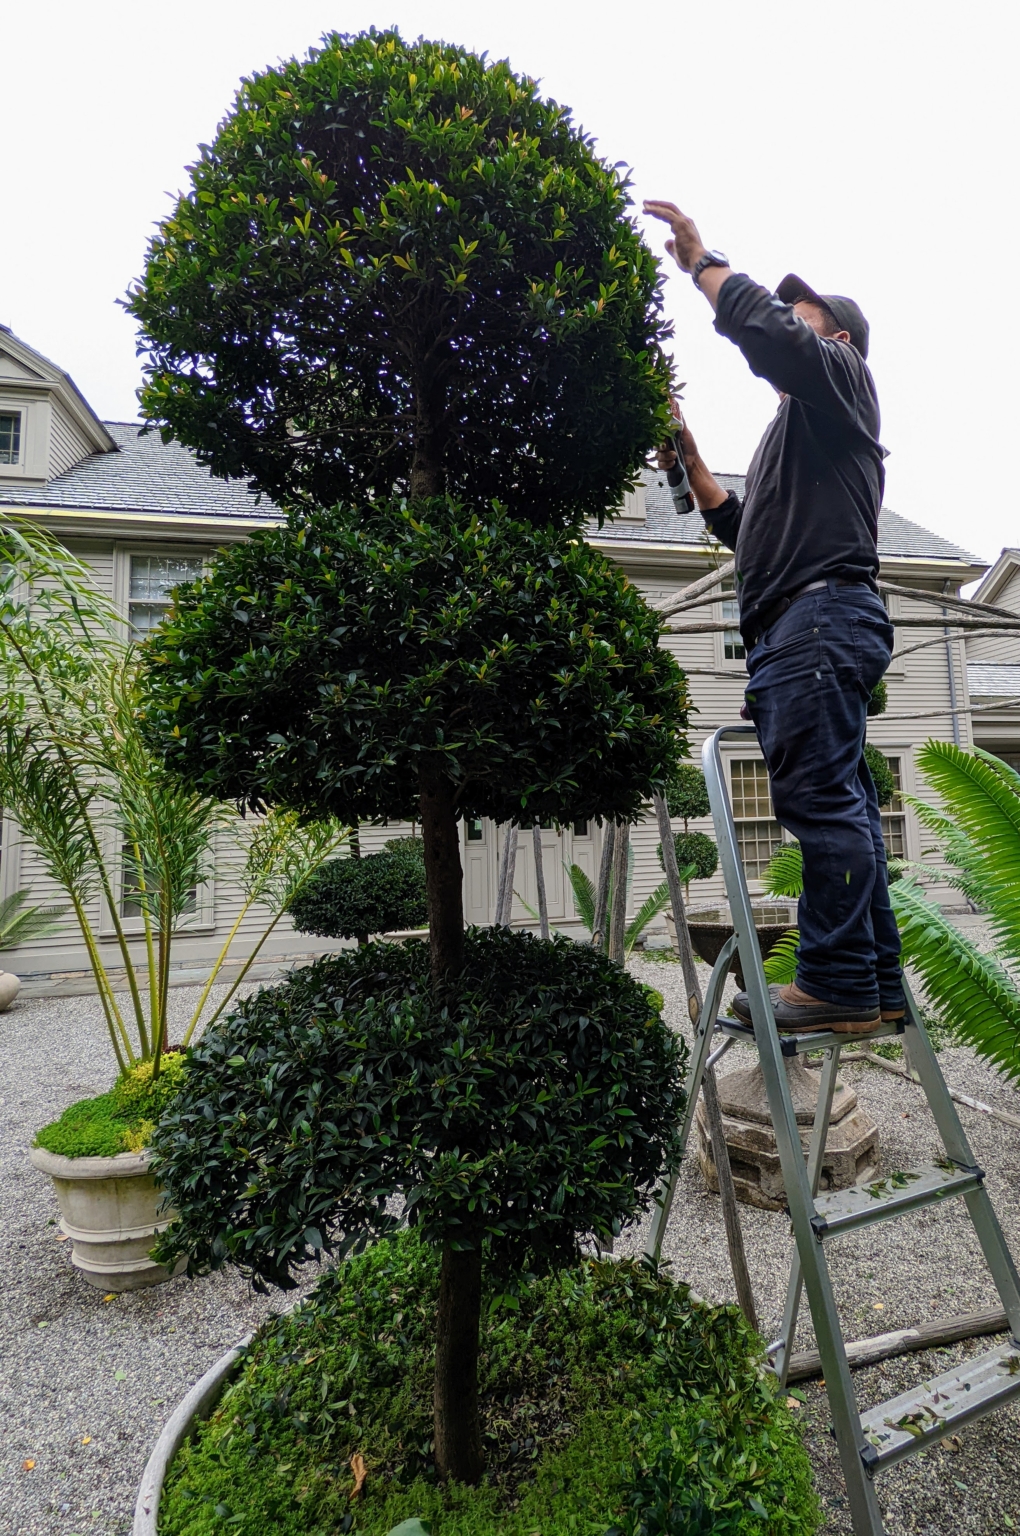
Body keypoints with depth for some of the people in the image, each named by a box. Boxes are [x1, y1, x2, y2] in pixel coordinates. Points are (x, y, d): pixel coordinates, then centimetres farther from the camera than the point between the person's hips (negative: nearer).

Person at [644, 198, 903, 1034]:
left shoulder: (840, 380, 11)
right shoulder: (796, 427, 37)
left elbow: (764, 328, -8)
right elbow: (742, 527, 32)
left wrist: (701, 258, 6)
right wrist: (690, 459, 28)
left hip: (823, 612, -9)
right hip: (797, 624, 9)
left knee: (819, 795, -16)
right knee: (842, 802, 4)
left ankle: (838, 984, -14)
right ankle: (876, 985, 8)